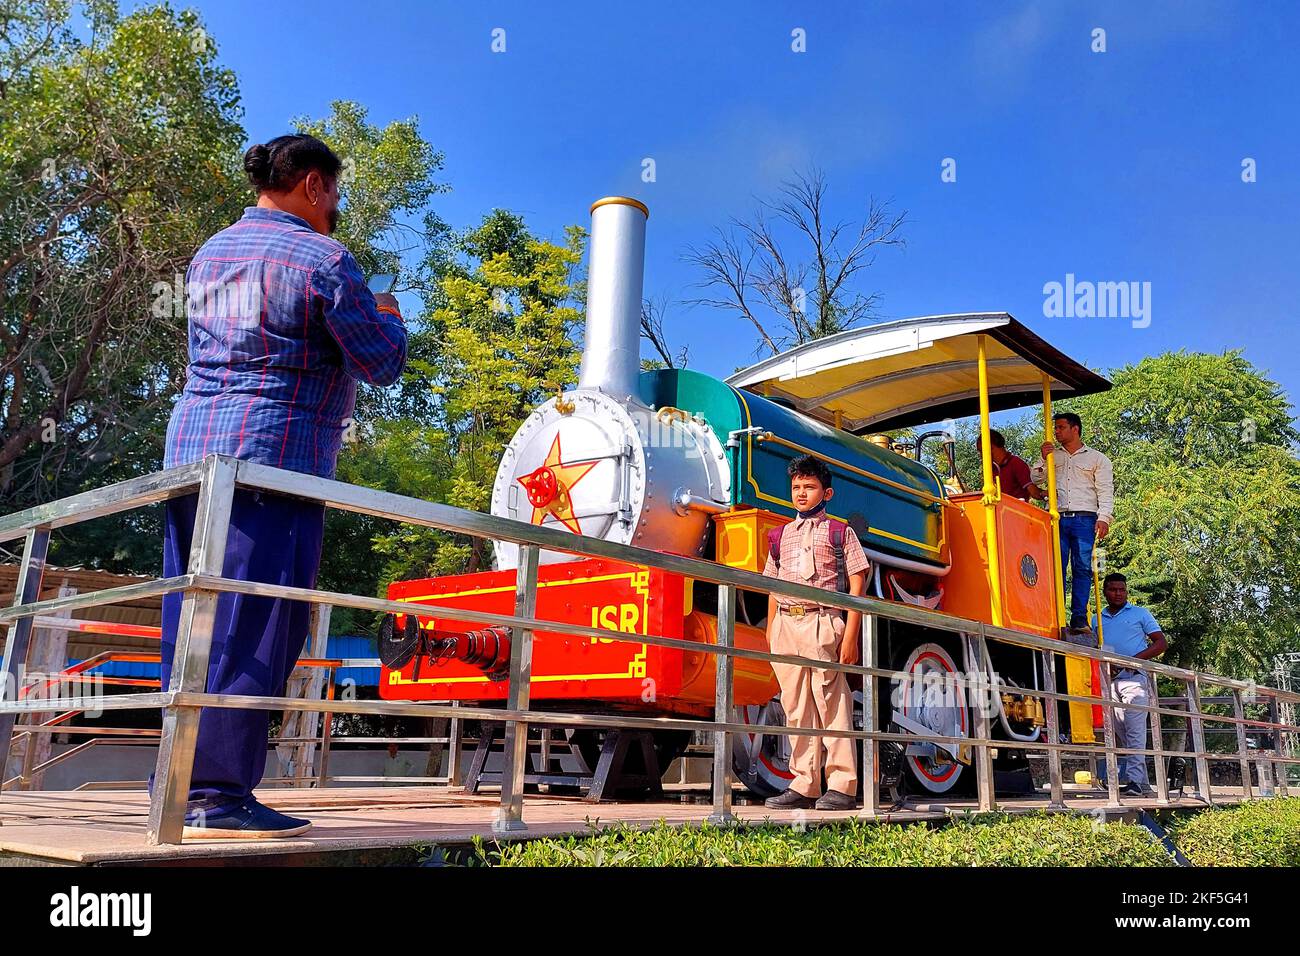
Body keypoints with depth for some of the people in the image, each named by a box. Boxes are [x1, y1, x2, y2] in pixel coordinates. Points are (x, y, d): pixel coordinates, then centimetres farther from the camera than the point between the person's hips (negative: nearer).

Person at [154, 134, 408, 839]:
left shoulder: (210, 253, 18)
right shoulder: (320, 258, -6)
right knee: (252, 629, -6)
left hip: (190, 447, 8)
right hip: (274, 460, -8)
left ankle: (178, 785, 15)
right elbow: (382, 364, -5)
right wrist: (388, 316, 16)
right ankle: (220, 797, -4)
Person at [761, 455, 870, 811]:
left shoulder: (840, 533, 6)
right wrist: (771, 632, 11)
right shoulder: (780, 536, 18)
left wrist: (850, 635, -9)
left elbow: (856, 585, 0)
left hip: (823, 624, -4)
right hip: (786, 626, 5)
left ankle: (842, 786, 1)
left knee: (832, 705, -5)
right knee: (796, 708, 6)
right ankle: (804, 785, 12)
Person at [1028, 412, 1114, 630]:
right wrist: (1043, 459, 1)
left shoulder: (1097, 458, 14)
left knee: (1082, 568, -6)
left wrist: (1104, 517, -9)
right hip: (1057, 518, 2)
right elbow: (1032, 481, 15)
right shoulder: (1051, 455, 22)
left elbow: (1105, 491, 5)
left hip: (1084, 519, -2)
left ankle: (1079, 618, -6)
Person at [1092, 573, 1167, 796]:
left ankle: (1134, 779, -18)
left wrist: (1134, 660, -11)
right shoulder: (1096, 619, 19)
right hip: (1108, 681, 4)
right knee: (1119, 733, 3)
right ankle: (1142, 783, 10)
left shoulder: (1140, 614, 10)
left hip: (1134, 678, -4)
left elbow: (1161, 644, 3)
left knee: (1135, 729, -13)